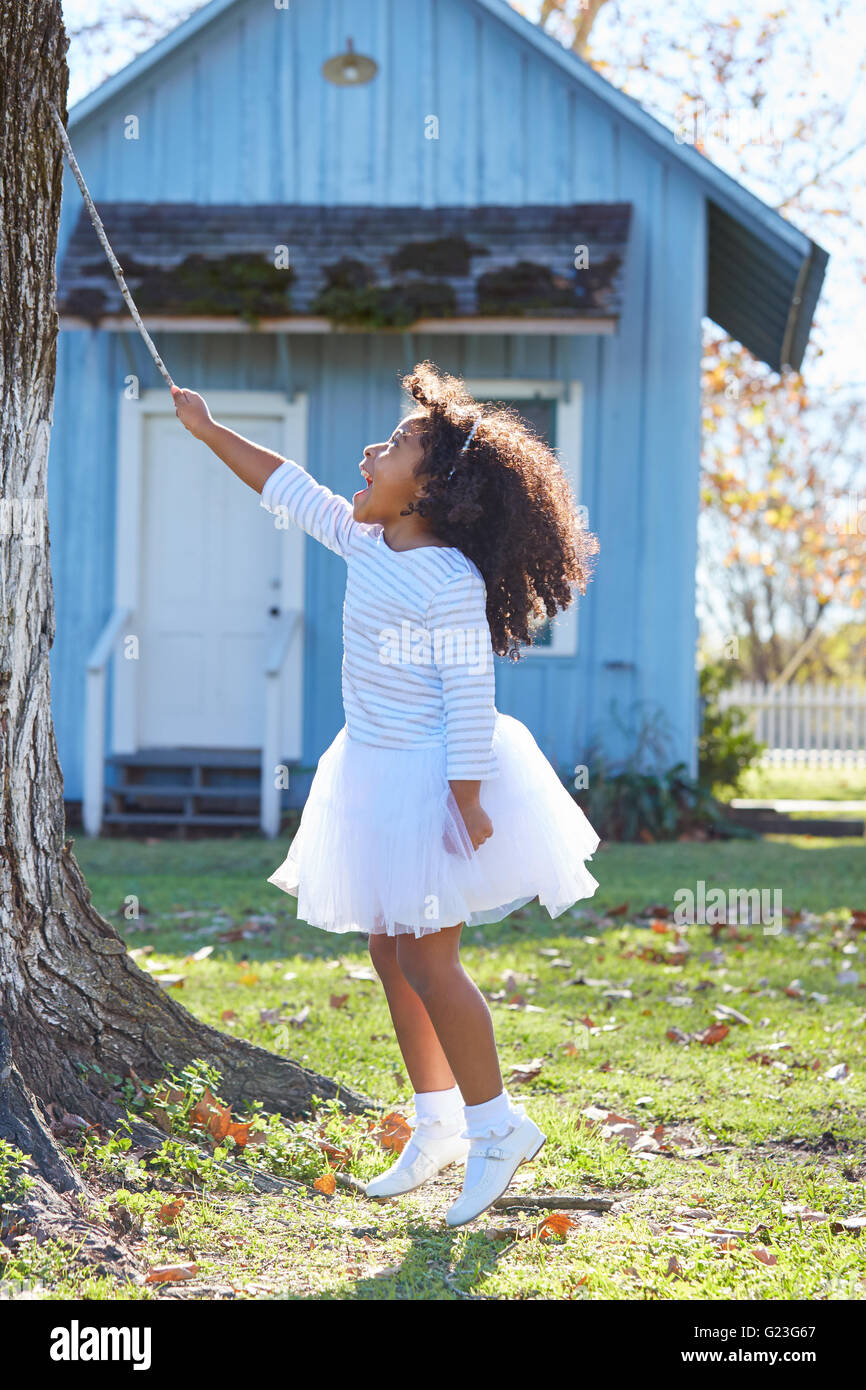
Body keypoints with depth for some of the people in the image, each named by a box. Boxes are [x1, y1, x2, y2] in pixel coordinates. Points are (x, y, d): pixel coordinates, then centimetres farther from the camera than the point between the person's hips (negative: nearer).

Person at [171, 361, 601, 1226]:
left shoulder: (451, 583, -19)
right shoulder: (366, 542, 7)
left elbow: (470, 697, -21)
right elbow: (289, 489, 18)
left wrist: (467, 801, -23)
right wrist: (209, 431, 21)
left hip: (431, 779, -9)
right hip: (375, 773, 9)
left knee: (426, 959, -7)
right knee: (390, 954, 12)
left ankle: (497, 1125, 6)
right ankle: (438, 1125, 22)